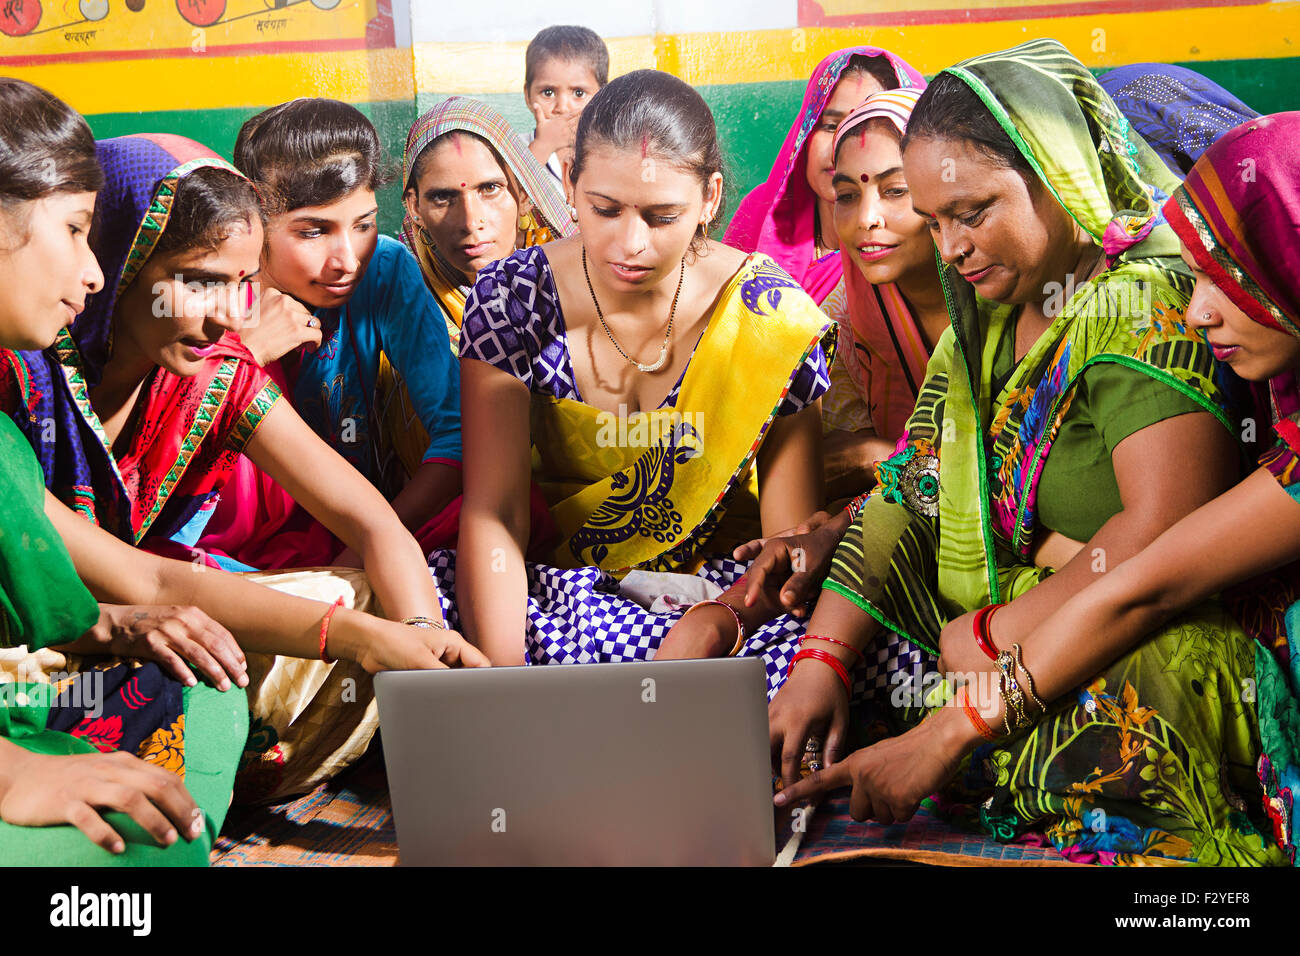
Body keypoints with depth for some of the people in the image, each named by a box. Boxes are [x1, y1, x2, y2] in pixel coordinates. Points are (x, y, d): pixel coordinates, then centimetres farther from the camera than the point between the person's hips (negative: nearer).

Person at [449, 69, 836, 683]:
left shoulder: (773, 321, -11)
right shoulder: (511, 300, -9)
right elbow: (492, 515, -15)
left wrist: (713, 625, -31)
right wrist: (503, 677, -33)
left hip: (725, 591, 0)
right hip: (554, 583, 1)